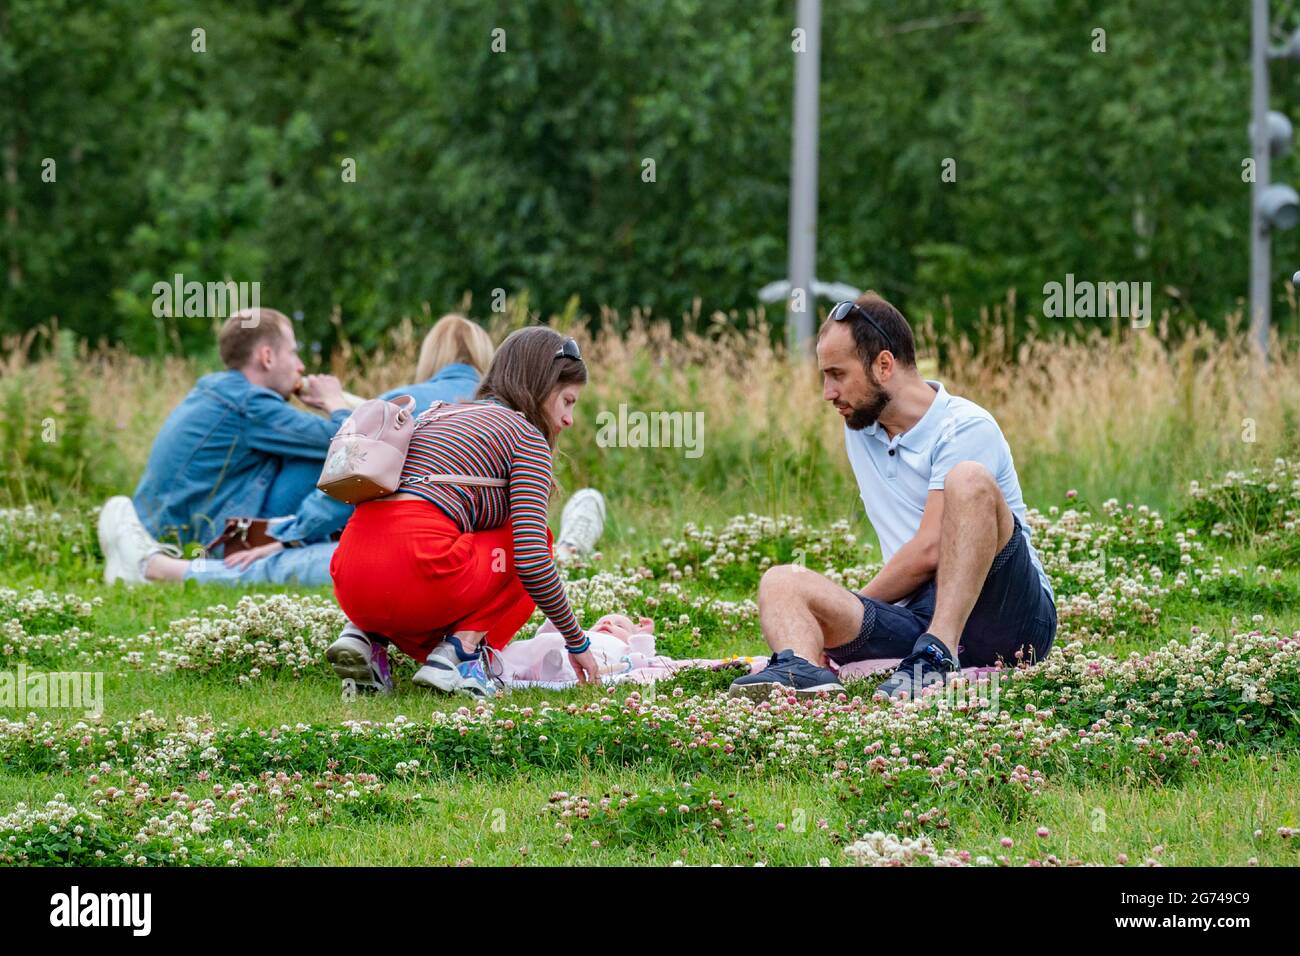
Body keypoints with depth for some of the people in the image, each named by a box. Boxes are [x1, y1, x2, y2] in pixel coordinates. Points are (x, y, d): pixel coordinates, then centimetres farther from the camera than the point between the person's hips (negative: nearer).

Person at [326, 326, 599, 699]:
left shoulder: (438, 415, 31)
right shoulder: (526, 434, 6)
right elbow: (532, 561, -4)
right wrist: (576, 642, 8)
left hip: (351, 586, 8)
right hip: (416, 574, -8)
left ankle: (367, 635, 9)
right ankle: (457, 653, -1)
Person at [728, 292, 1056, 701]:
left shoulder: (966, 429, -6)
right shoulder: (860, 430, 18)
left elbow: (928, 552, -14)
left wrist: (847, 611, -4)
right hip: (920, 618, 6)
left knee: (969, 480, -29)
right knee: (782, 582, -14)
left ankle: (936, 657, -41)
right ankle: (801, 667, -49)